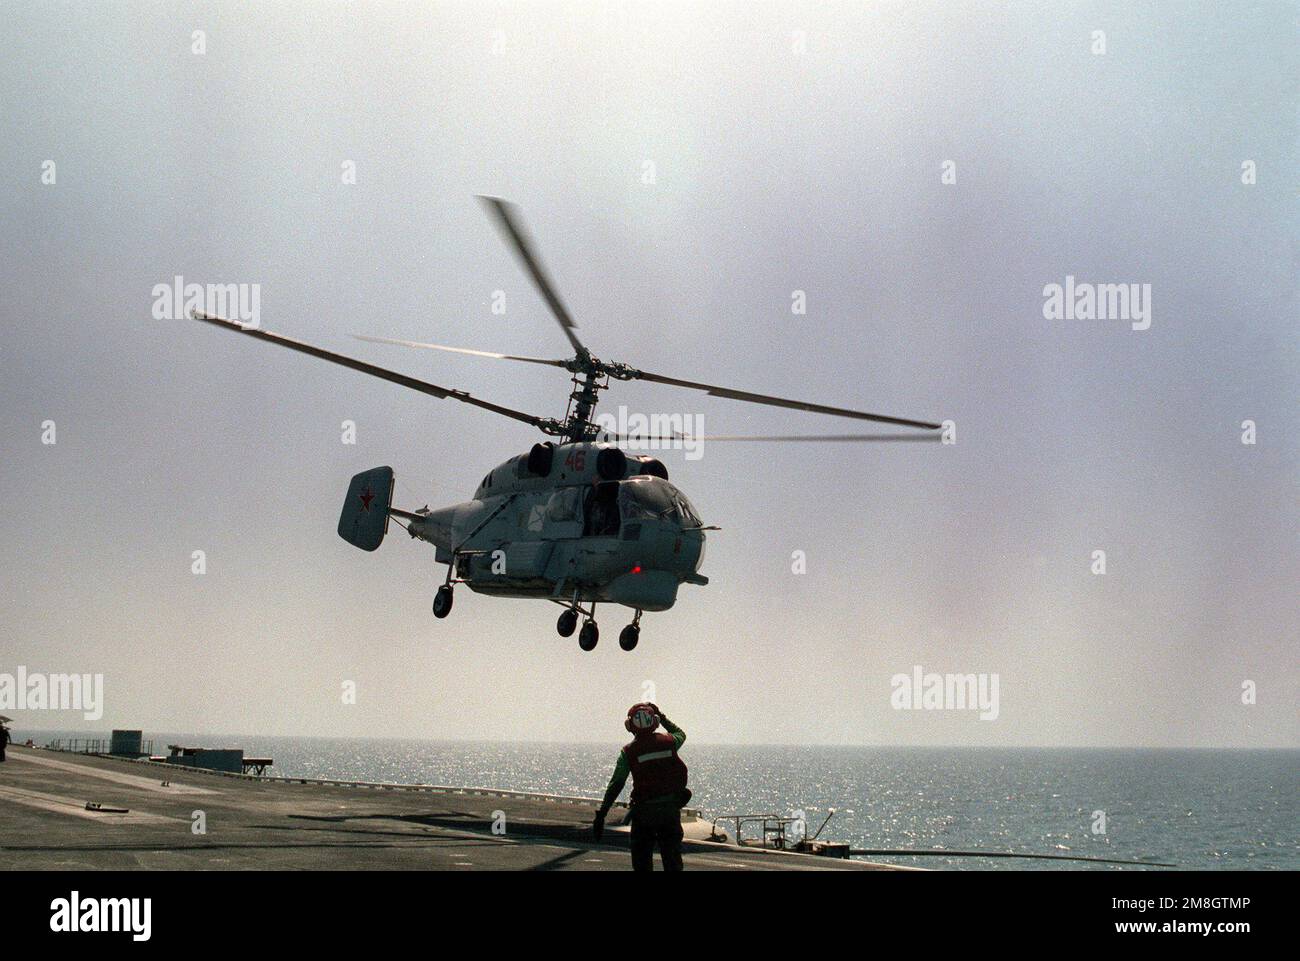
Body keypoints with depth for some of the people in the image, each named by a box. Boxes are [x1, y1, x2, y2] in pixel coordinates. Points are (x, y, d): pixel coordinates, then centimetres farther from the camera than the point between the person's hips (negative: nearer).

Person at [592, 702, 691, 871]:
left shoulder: (628, 752, -7)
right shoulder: (669, 742, 0)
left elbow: (615, 786, -11)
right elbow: (681, 734, 26)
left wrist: (601, 815, -10)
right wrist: (662, 717, 31)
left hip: (644, 811, -2)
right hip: (671, 808, 2)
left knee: (642, 862, 7)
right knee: (672, 860, 10)